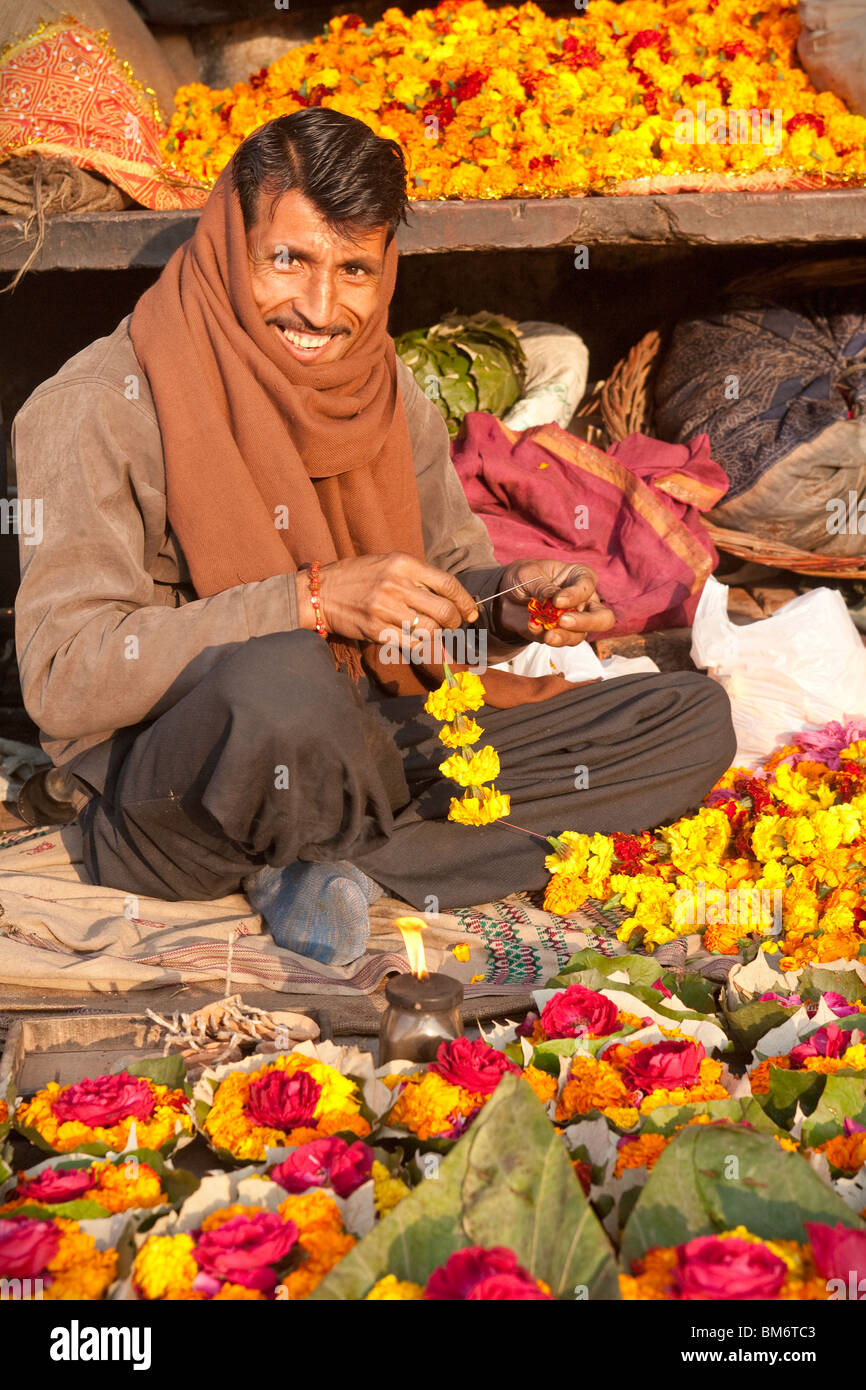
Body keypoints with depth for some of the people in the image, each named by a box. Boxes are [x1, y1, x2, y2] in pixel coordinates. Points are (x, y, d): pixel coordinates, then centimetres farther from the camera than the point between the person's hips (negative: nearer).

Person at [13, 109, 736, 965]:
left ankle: (329, 862, -13)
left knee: (693, 719, -3)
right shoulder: (99, 407, -11)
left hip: (369, 748, 7)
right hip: (164, 794, -7)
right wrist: (313, 600, -25)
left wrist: (506, 603, -8)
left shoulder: (391, 398, 9)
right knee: (283, 685, -42)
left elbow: (449, 575, 18)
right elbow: (60, 679, -19)